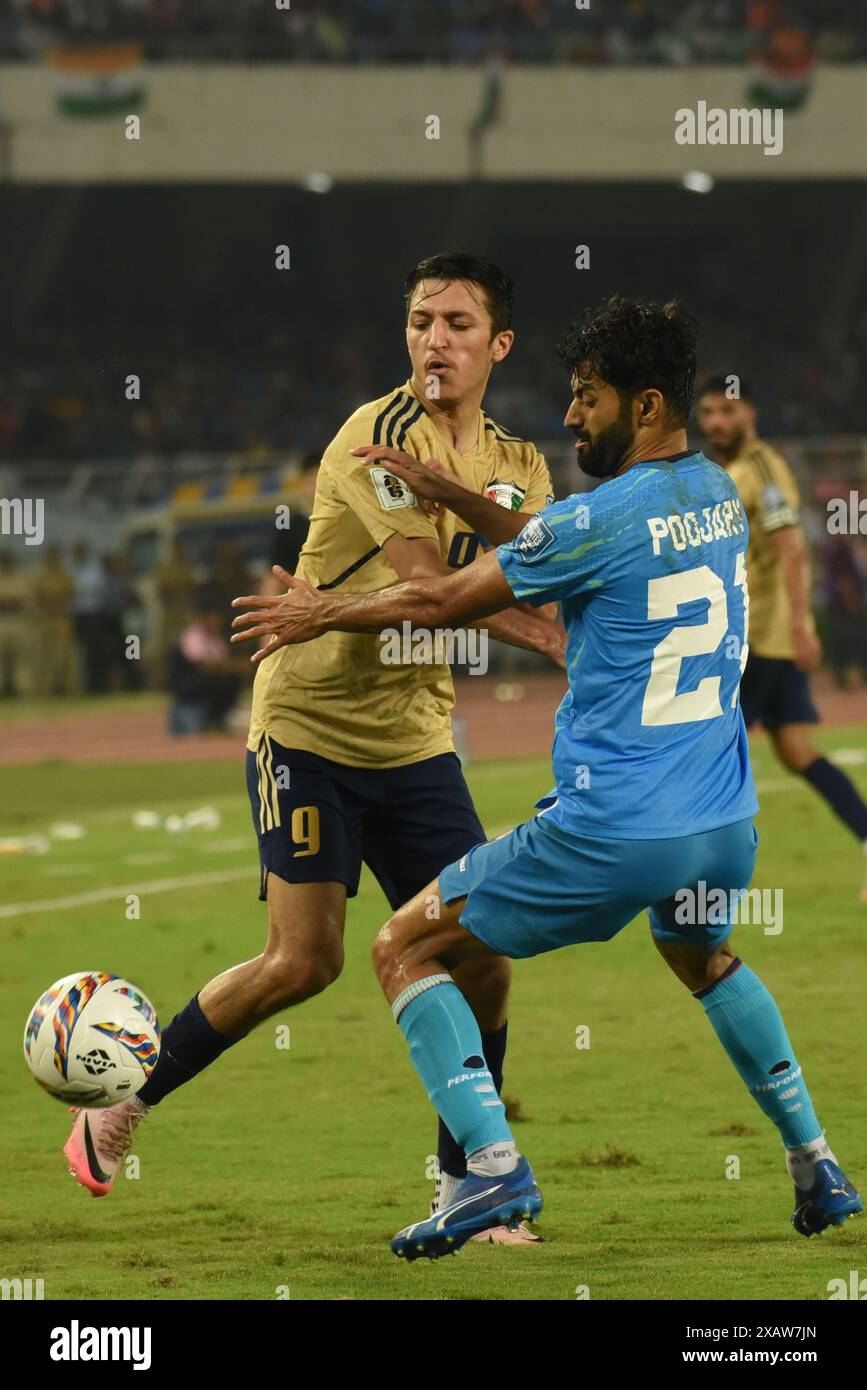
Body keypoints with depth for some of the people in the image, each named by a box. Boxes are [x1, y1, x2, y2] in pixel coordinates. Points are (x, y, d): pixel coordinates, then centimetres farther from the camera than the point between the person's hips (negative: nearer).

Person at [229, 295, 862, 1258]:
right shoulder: (718, 495, 8)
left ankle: (493, 1165, -10)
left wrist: (321, 614, 11)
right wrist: (453, 497, 20)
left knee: (405, 950, 5)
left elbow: (446, 603, -3)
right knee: (703, 956, 39)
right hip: (726, 826, 8)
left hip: (614, 831, -7)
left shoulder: (604, 518, -14)